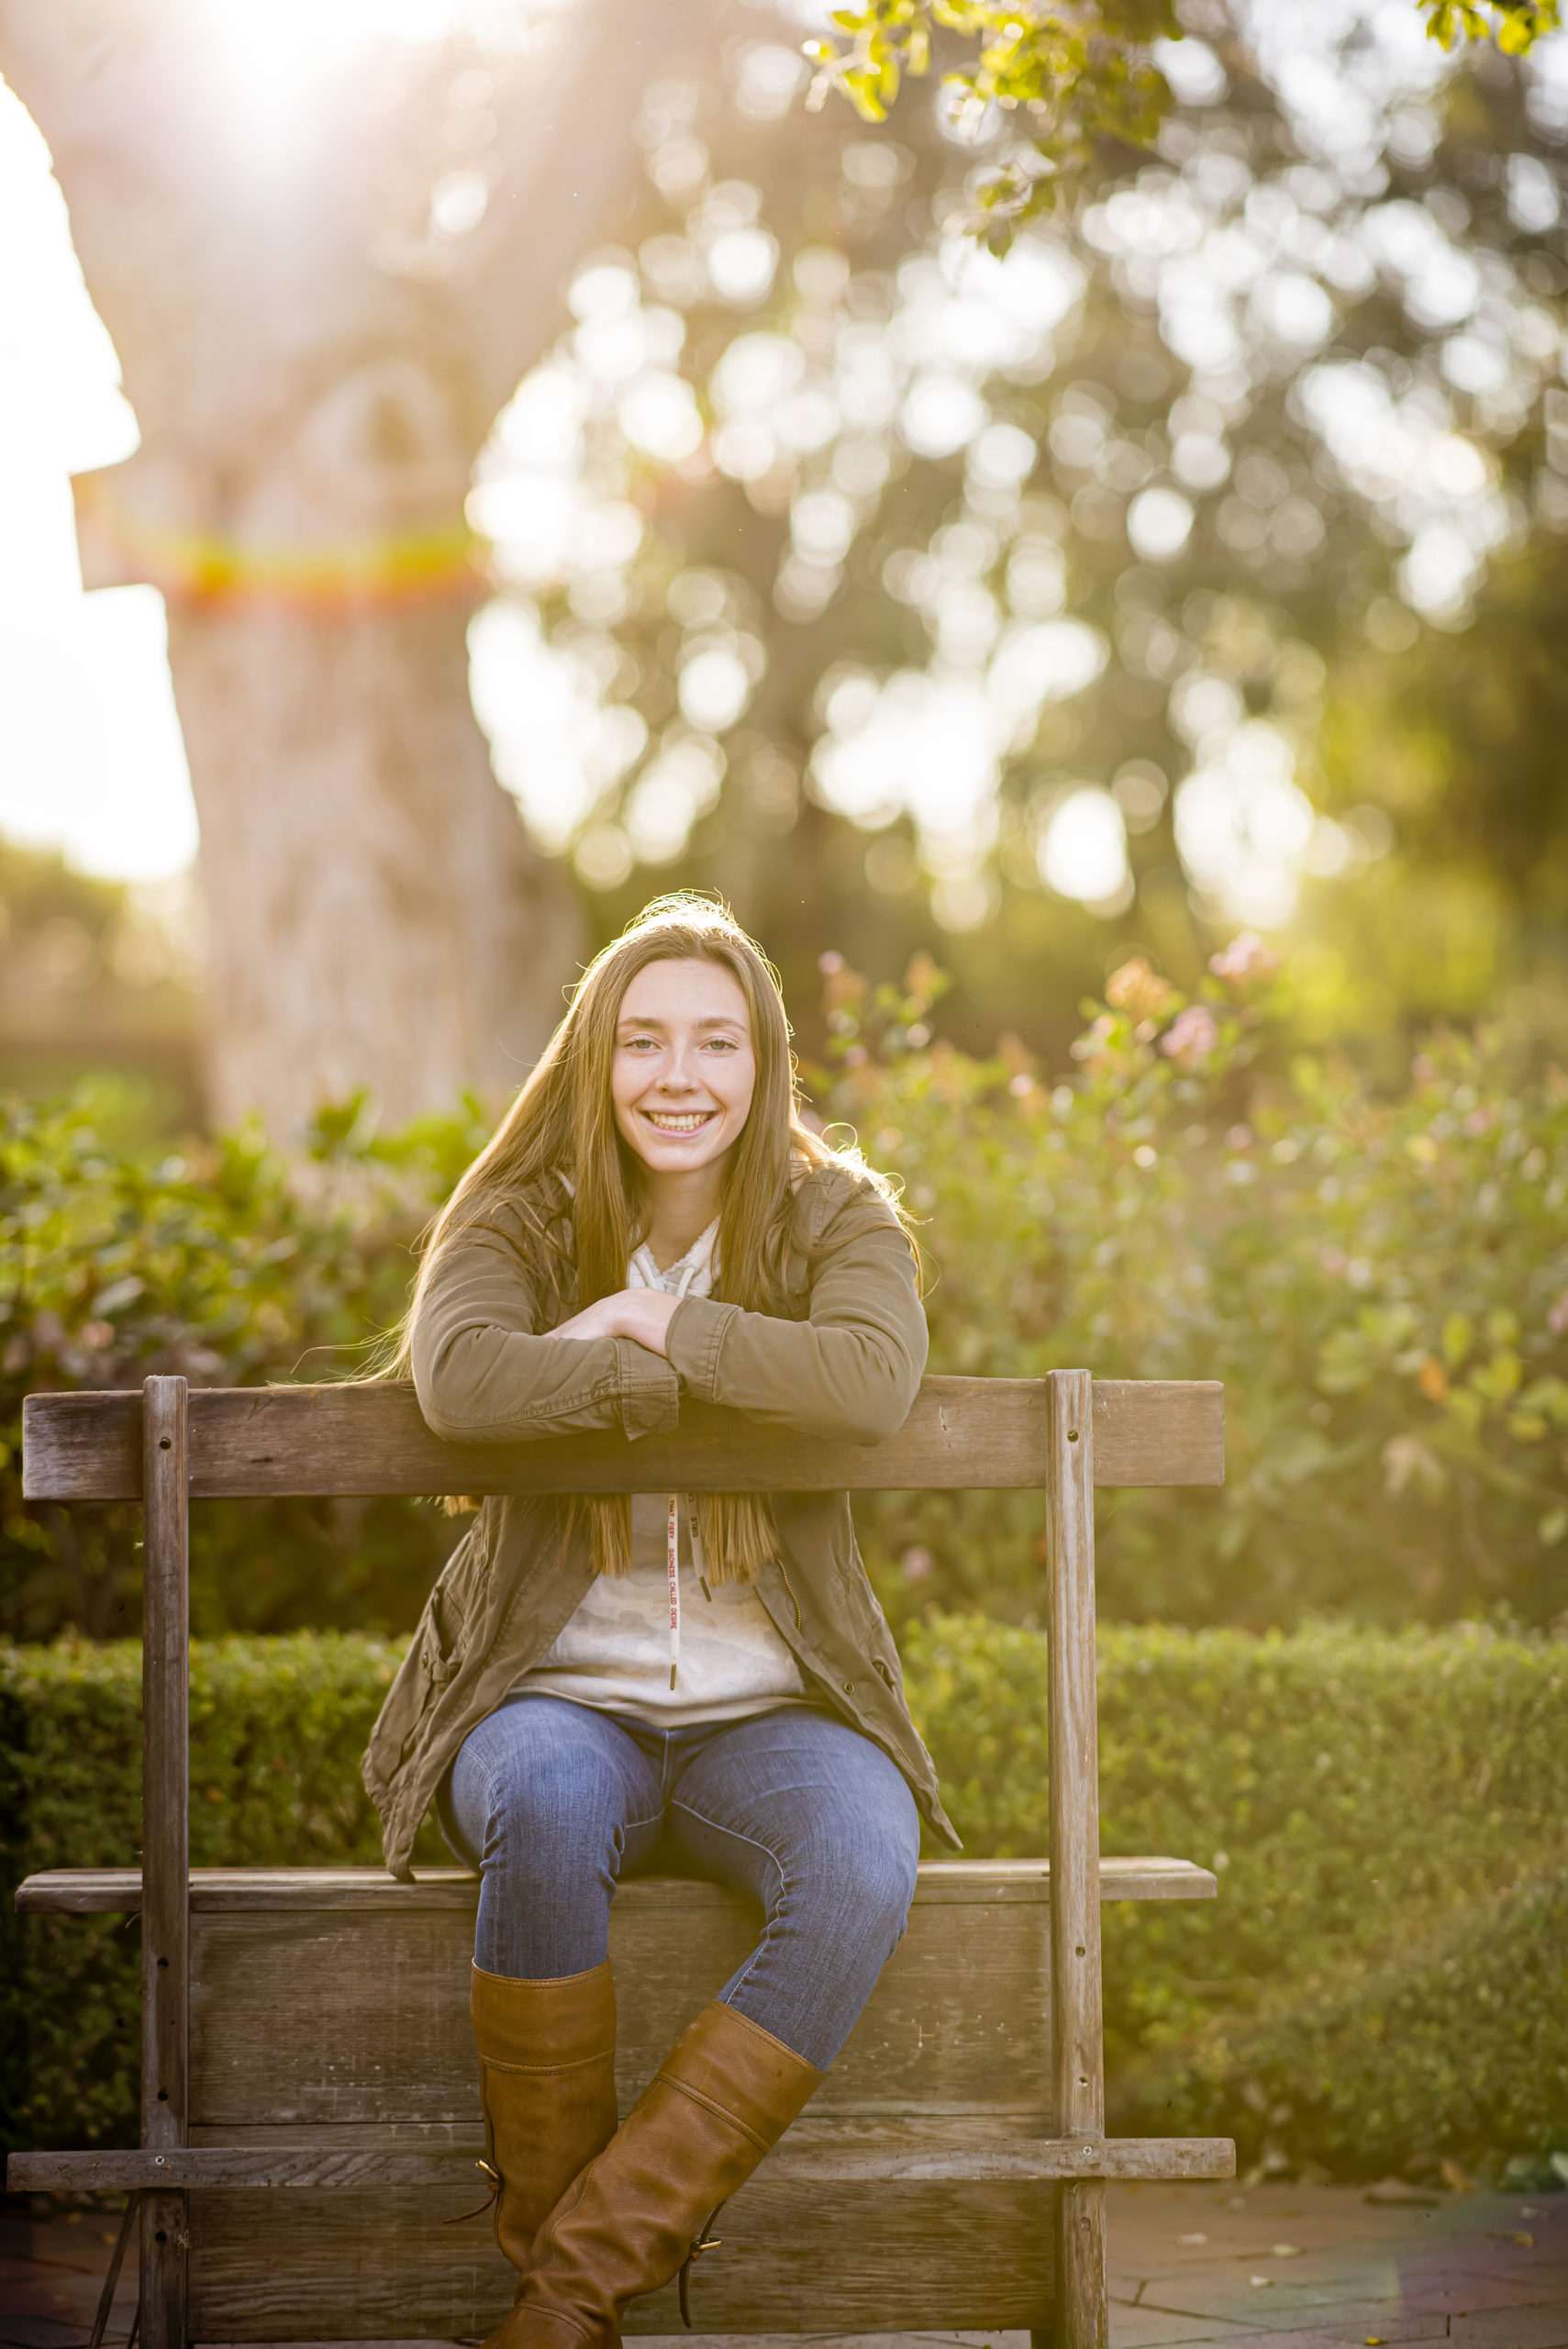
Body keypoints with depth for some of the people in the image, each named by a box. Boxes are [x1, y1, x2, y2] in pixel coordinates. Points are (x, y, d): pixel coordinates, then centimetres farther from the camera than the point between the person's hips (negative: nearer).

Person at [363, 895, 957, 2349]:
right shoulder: (519, 1220, 4)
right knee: (549, 1805, -37)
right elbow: (461, 1380, -21)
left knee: (864, 1867, -31)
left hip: (769, 1711, 1)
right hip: (558, 1698, -1)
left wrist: (648, 1321, -16)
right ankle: (543, 2227, -19)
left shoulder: (834, 1219, 6)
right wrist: (746, 1381, -16)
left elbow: (872, 1382, -17)